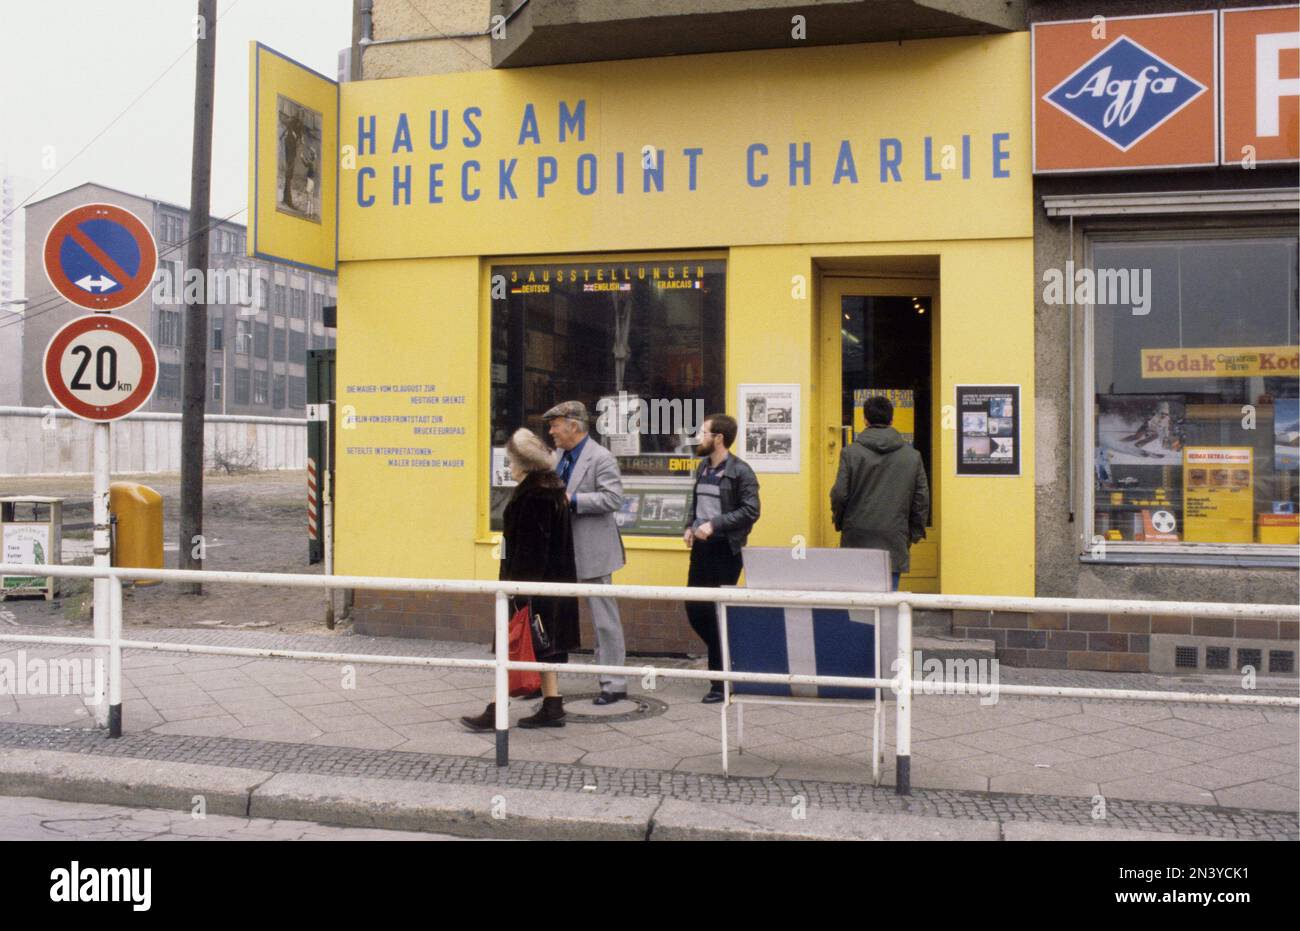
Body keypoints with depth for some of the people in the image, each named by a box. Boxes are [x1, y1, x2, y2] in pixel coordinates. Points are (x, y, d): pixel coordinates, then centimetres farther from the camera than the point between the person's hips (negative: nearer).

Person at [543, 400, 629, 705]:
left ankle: (614, 684, 10)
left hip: (591, 552, -9)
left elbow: (613, 498, -22)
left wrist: (571, 500, -23)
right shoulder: (561, 459, 12)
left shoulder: (601, 458, -13)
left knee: (604, 618, 0)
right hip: (562, 552, 9)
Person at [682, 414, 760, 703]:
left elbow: (750, 511, -16)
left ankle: (721, 682, 9)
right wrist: (689, 526, 6)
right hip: (701, 547, 8)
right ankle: (724, 657, 29)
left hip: (725, 549, -8)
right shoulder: (703, 468, 13)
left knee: (718, 613, -3)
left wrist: (714, 525, -20)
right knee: (694, 608, 9)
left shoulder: (740, 471, -11)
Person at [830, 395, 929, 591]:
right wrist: (915, 532, 18)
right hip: (894, 541, 1)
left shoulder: (850, 452, -4)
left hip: (857, 539, -1)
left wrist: (839, 521, 14)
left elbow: (839, 494, -5)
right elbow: (922, 499, 6)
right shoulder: (912, 456, 3)